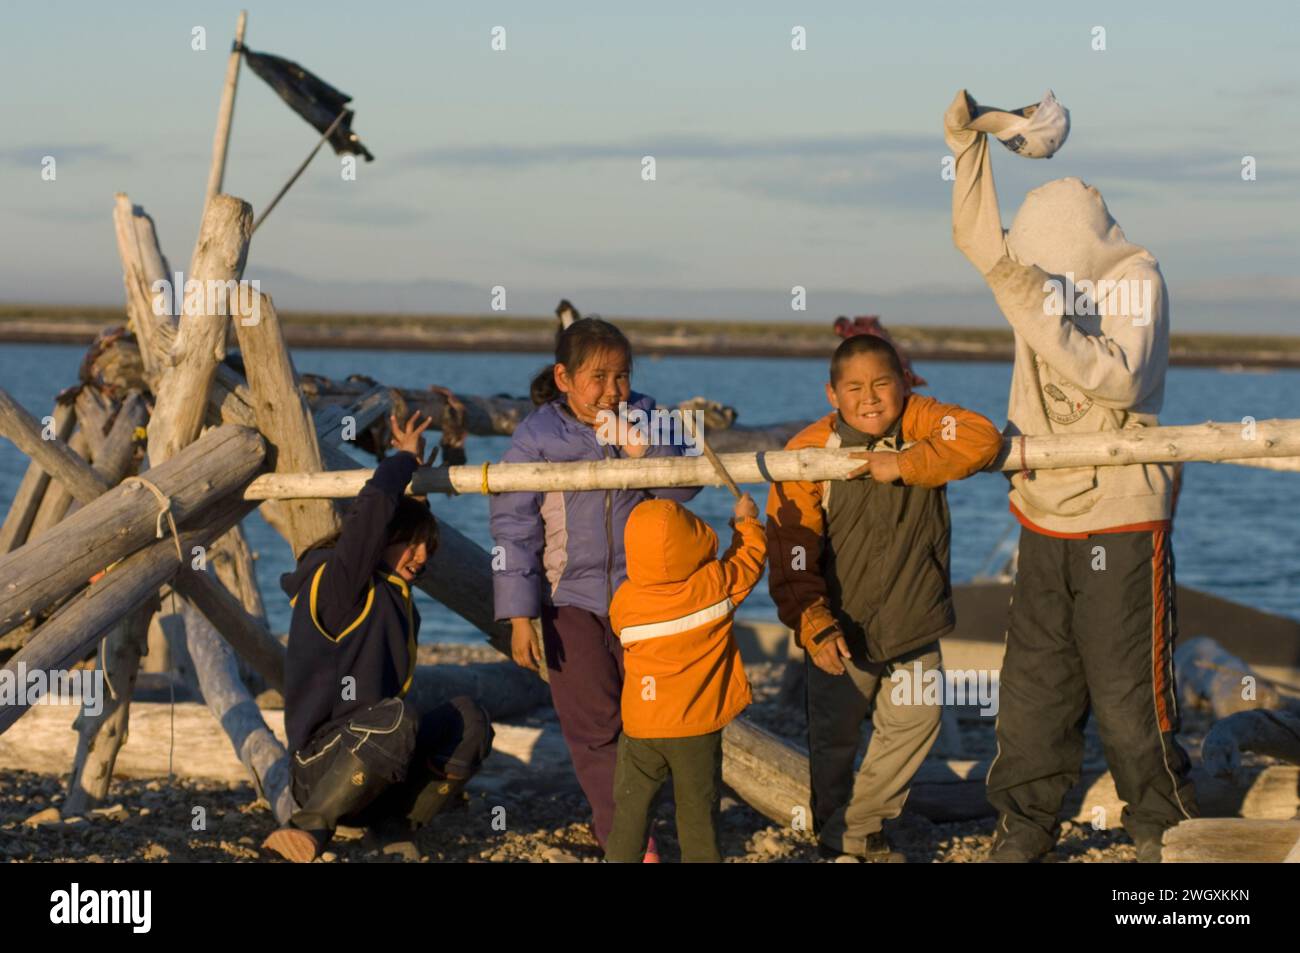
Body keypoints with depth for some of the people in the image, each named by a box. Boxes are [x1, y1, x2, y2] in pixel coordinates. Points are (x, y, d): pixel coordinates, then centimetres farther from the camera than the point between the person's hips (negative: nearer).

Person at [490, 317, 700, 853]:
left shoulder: (643, 420, 0)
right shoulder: (537, 437, -8)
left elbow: (685, 487, -2)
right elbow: (513, 528, -8)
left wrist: (644, 448, -22)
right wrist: (519, 616, -12)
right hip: (571, 599, -2)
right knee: (594, 724, -2)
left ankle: (614, 823, 21)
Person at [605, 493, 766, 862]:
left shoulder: (624, 601, -10)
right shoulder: (716, 582, -13)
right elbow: (750, 557, 5)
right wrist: (747, 521, 24)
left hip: (642, 726, 0)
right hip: (698, 727, 0)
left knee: (631, 806, 12)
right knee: (698, 811, 9)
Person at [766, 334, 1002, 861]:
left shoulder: (920, 422, -8)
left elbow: (981, 438, -27)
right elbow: (791, 552, -16)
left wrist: (904, 465, -32)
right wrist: (815, 628, -24)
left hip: (914, 616, 2)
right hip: (842, 625, -2)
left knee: (915, 722, 7)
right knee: (833, 739, 10)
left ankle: (857, 829, 27)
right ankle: (832, 842, 33)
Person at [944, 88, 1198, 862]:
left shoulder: (1136, 279, -13)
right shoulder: (1039, 268, 3)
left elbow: (1120, 380, -25)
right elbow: (978, 235, 14)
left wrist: (1041, 314, -31)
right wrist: (968, 141, 3)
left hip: (1120, 521, -6)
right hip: (1045, 516, 6)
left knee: (1129, 693, -2)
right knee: (1034, 686, 10)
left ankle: (1167, 833, 12)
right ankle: (1025, 827, 20)